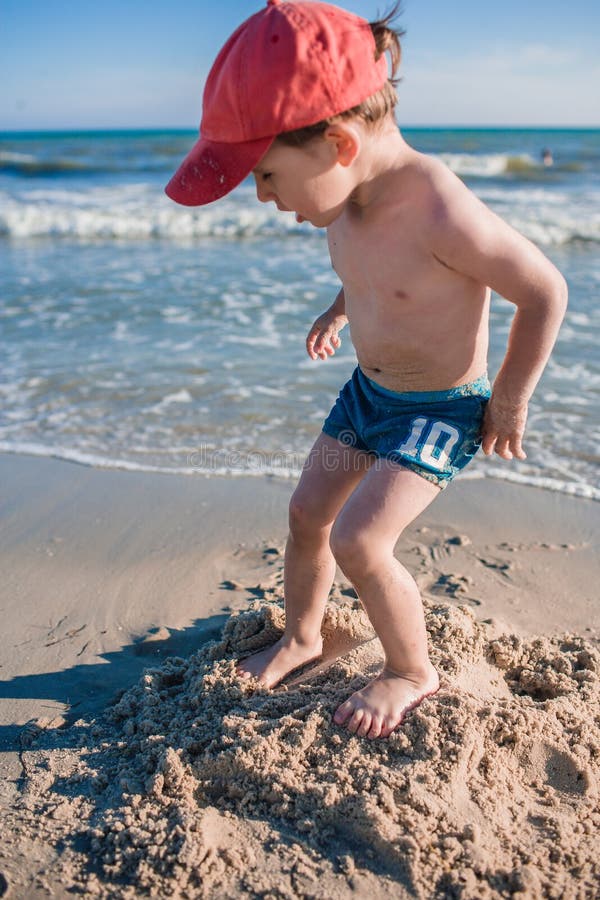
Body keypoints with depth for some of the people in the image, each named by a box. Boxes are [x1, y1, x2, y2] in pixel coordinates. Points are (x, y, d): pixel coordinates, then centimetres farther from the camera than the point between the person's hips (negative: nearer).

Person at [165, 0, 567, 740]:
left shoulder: (440, 209, -32)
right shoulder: (353, 194, -8)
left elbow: (545, 290, -20)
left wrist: (509, 403, -12)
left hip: (442, 409, -8)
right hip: (368, 389, 8)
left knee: (358, 541, -16)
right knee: (306, 512, 11)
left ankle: (411, 671, 13)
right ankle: (301, 636, 37)